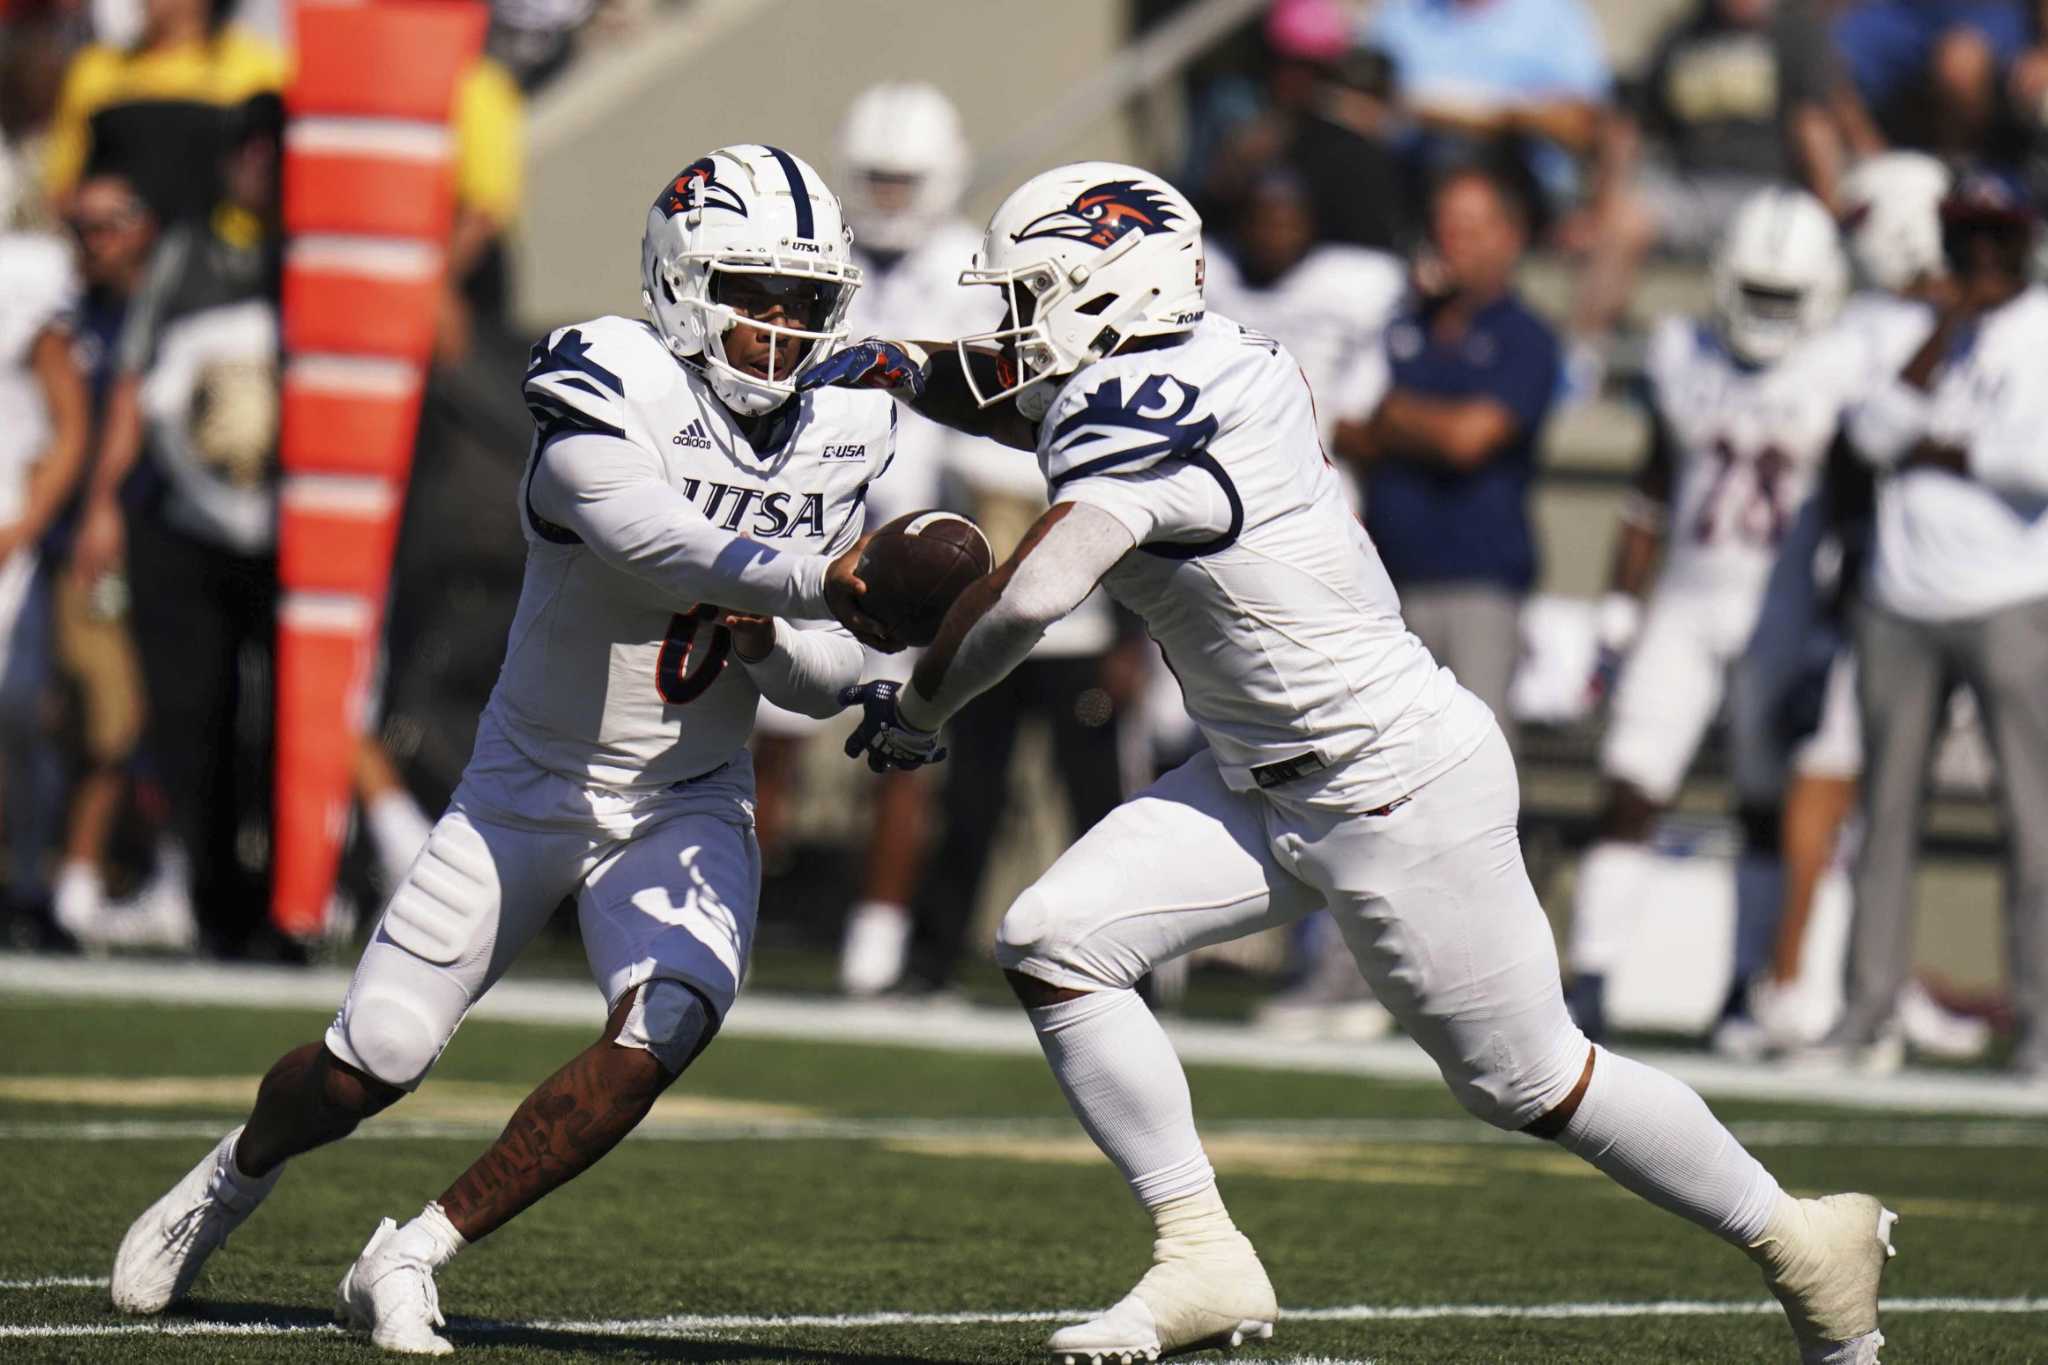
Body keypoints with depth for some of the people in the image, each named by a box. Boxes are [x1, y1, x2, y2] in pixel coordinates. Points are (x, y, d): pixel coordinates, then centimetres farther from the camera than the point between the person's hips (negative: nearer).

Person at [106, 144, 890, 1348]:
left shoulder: (839, 436, -5)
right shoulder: (606, 402, -22)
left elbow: (829, 679, 1)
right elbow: (665, 546, -42)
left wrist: (763, 644, -21)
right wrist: (822, 579, -57)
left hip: (688, 801, 3)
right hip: (532, 782, -3)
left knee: (665, 1028, -24)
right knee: (370, 1065, 0)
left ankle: (413, 1258, -9)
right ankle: (234, 1180, 37)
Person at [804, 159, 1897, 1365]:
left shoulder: (1147, 410, -24)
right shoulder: (1174, 379, 4)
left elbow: (1031, 595, -35)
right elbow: (1021, 405, 25)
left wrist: (916, 711, -18)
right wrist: (907, 370, 6)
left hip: (1402, 791, -9)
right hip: (1266, 786, 9)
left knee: (1529, 1083, 3)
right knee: (1056, 944, -4)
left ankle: (1803, 1240, 21)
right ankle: (1205, 1262, 0)